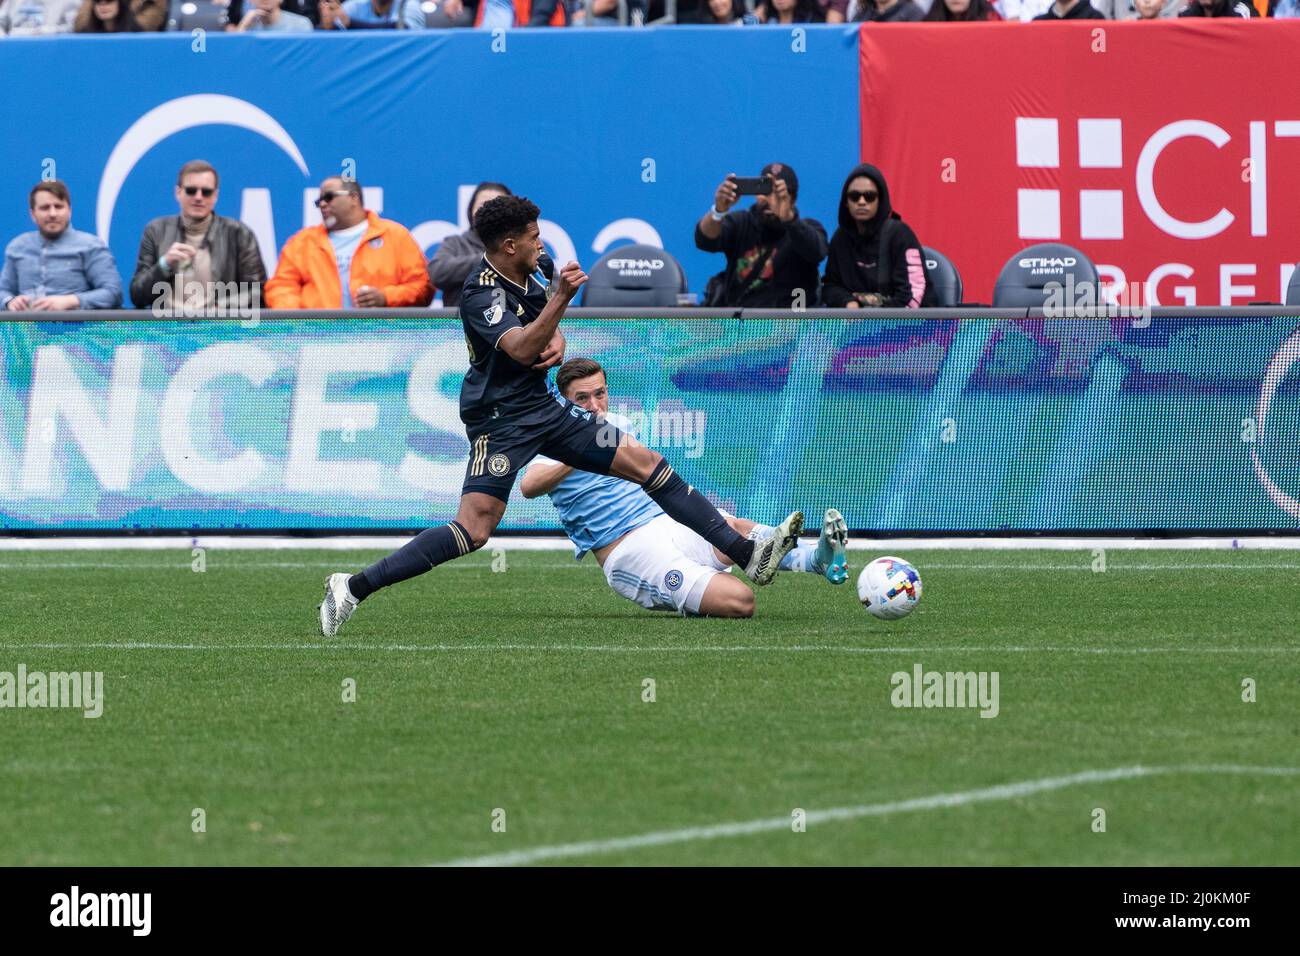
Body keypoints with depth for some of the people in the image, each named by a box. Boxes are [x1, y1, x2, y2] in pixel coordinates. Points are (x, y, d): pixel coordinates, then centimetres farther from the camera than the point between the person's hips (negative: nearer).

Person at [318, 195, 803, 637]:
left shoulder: (539, 269, 6)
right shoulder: (482, 292, -19)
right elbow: (521, 349, -33)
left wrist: (557, 344, 1)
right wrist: (562, 297, -40)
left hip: (543, 406, 8)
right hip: (499, 418, -8)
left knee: (647, 464, 4)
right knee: (473, 530, -22)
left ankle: (749, 555, 8)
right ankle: (353, 588, -19)